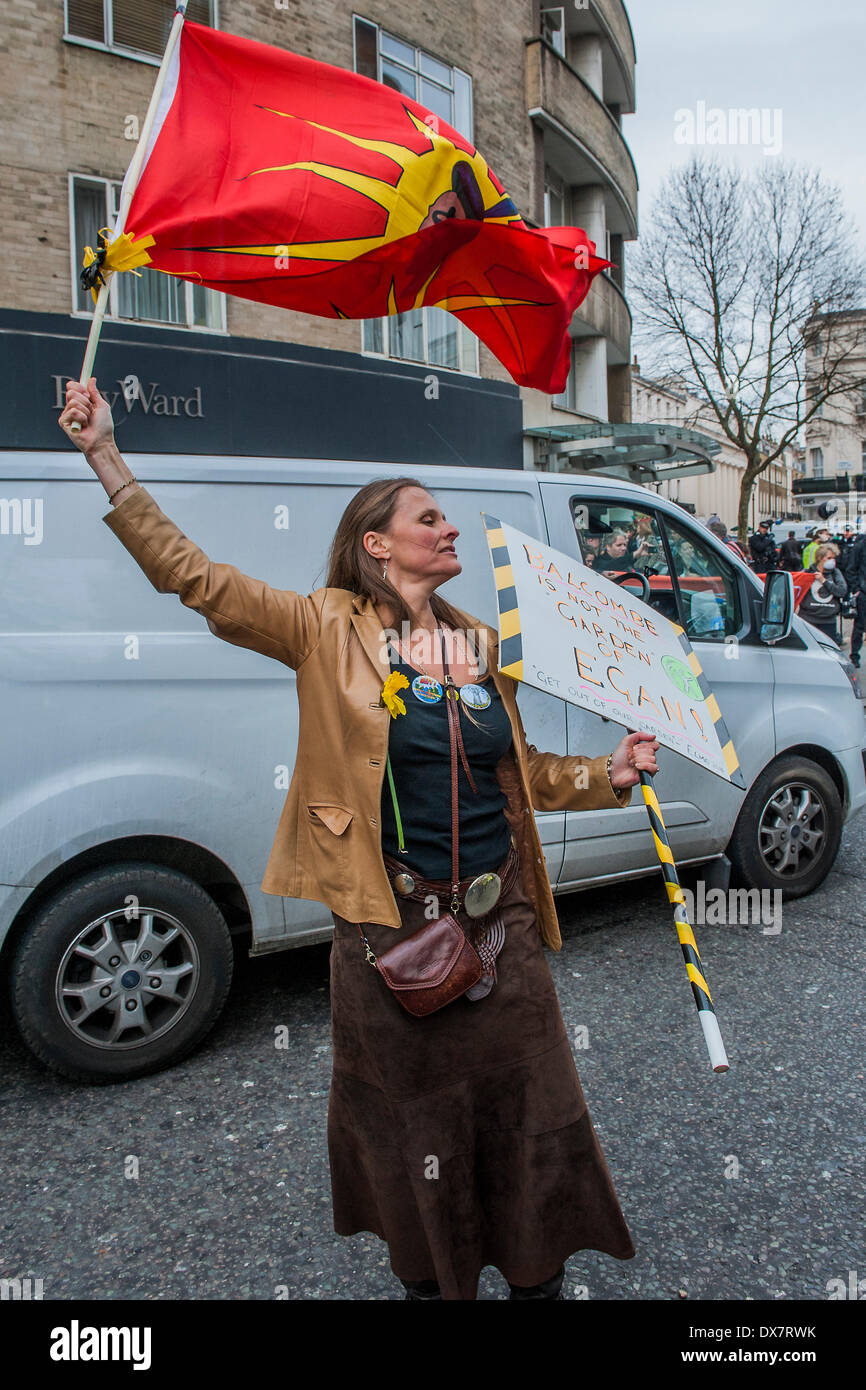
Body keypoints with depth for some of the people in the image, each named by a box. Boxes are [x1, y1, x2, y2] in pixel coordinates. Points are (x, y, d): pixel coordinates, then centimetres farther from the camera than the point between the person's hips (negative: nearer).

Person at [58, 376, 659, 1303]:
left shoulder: (483, 644, 7)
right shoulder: (329, 631, -8)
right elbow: (193, 576, -14)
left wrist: (607, 774, 1)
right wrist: (105, 456, -18)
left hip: (499, 924, 4)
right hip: (389, 925, -4)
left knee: (529, 1114, 16)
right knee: (414, 1120, 16)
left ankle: (538, 1277, 42)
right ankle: (429, 1278, 44)